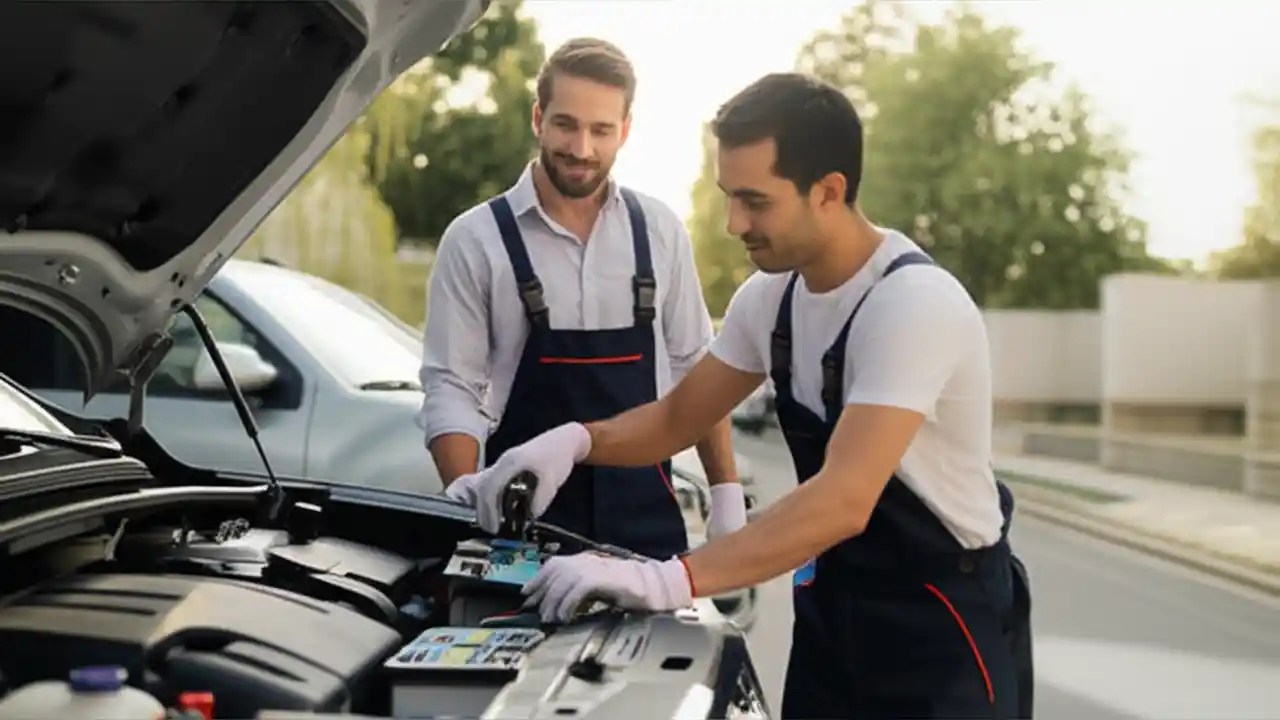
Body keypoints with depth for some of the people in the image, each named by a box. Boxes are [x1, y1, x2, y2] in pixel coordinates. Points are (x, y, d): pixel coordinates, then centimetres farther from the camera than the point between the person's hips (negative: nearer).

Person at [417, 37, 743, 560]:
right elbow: (451, 385, -6)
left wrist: (726, 492, 6)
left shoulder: (659, 231, 4)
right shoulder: (476, 239, -5)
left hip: (646, 516, 3)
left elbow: (696, 368, 10)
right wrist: (463, 492, -22)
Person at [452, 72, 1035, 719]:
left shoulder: (914, 303, -26)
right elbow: (676, 418, 8)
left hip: (942, 619, -7)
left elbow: (843, 501, -35)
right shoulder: (769, 296, -1)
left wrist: (667, 582, -42)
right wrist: (577, 440, -13)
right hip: (832, 603, 7)